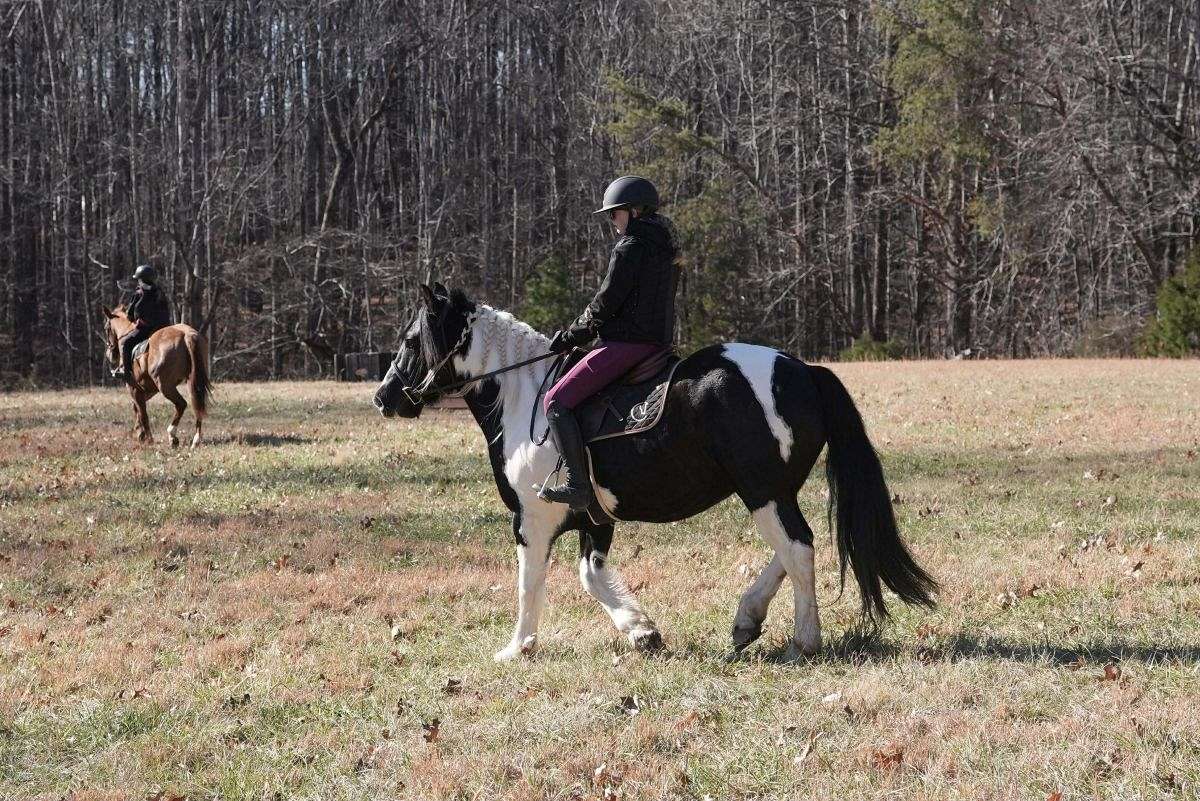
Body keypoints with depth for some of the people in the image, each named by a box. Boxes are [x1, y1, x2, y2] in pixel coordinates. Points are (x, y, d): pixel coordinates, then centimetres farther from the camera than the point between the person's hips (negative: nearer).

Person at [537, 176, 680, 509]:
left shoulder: (629, 249, -14)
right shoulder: (666, 248, 15)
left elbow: (604, 304, -14)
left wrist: (571, 337, 1)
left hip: (626, 343, -10)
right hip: (659, 340, 10)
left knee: (557, 402, -12)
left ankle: (577, 485, -22)